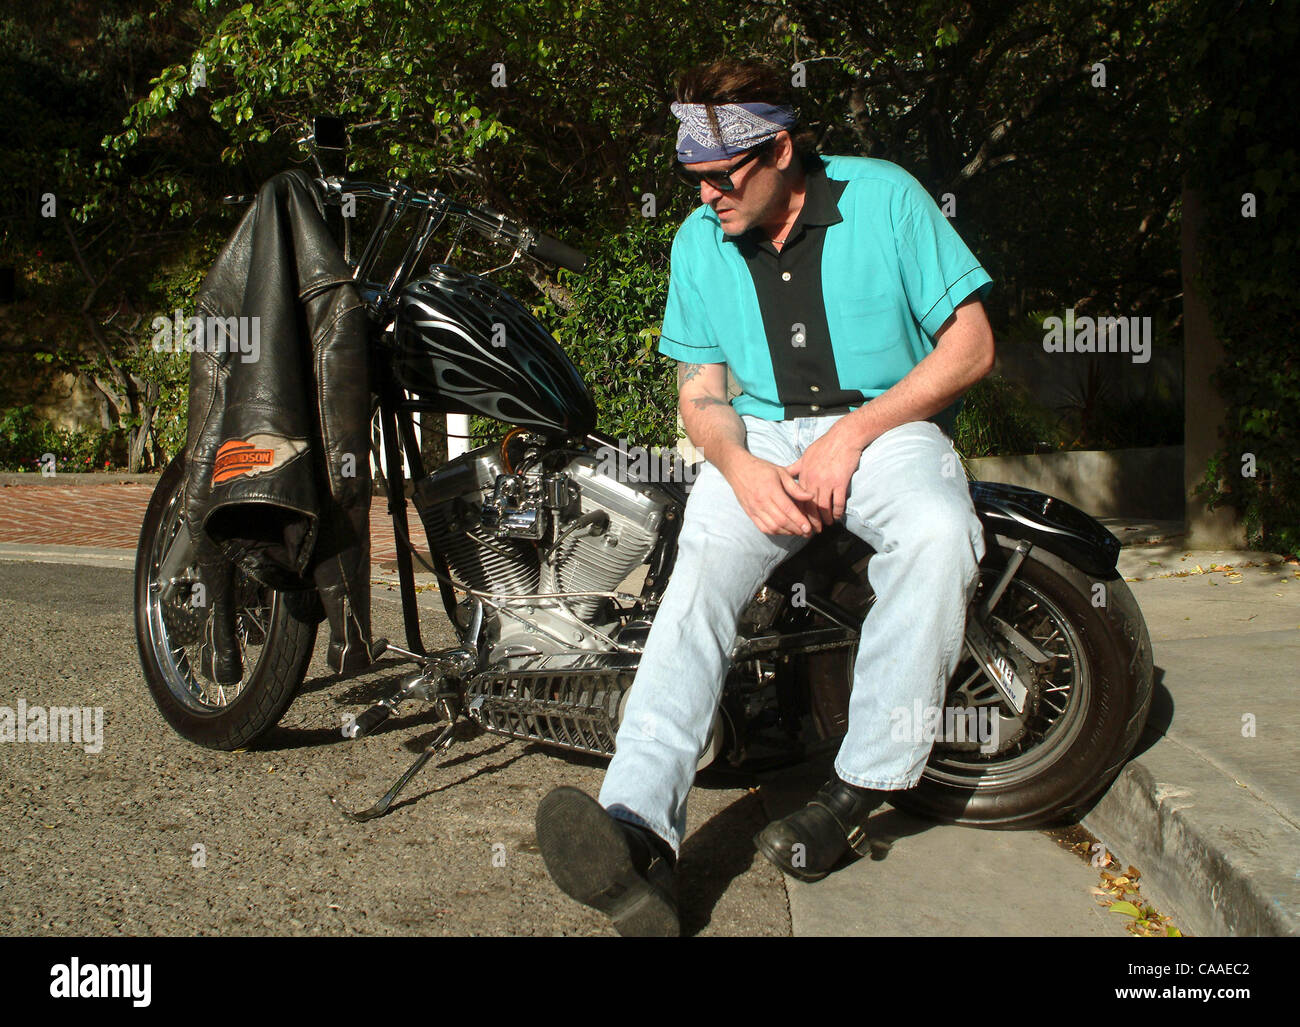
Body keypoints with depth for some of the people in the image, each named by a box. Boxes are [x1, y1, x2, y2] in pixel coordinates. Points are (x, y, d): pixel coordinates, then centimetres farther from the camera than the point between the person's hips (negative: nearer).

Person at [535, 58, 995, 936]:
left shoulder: (885, 197, -4)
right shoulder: (699, 243, 7)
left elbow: (971, 346, -4)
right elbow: (701, 389, 9)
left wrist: (852, 436, -14)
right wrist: (743, 469, -14)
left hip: (887, 423, -2)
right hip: (760, 435, 2)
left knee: (940, 533, -35)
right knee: (700, 569, -28)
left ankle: (861, 787, -22)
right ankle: (638, 833, -40)